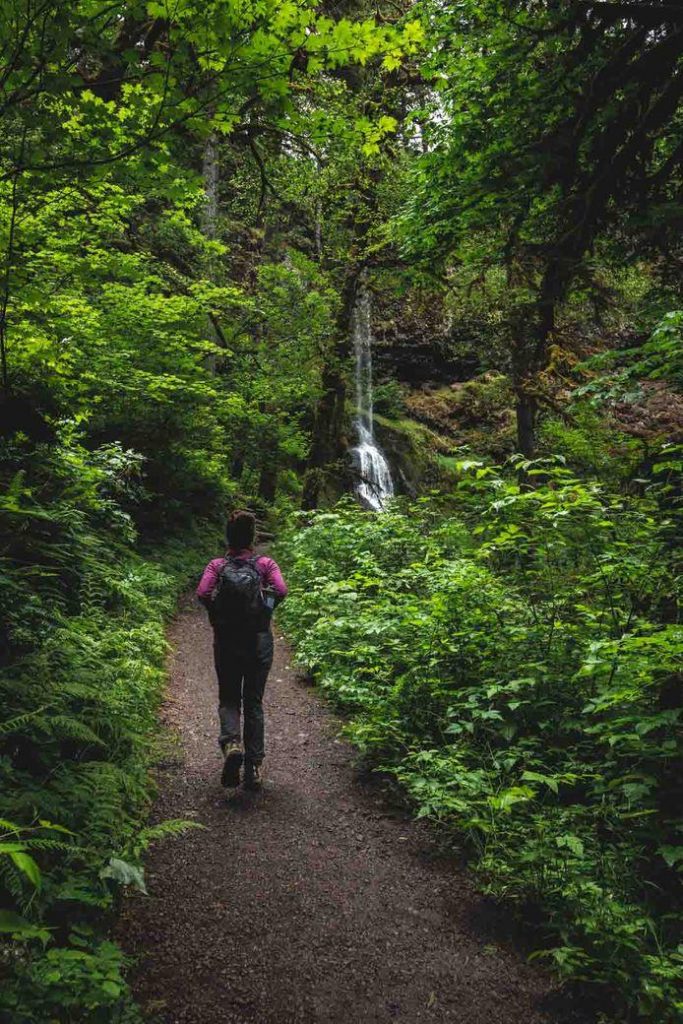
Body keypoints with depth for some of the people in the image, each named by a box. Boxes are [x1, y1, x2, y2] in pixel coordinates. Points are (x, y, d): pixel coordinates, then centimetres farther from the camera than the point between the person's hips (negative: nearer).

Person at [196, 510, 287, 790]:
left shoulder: (217, 565, -1)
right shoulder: (266, 564, -1)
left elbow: (202, 592, -17)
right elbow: (281, 590, -16)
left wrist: (217, 611, 1)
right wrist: (266, 607, 2)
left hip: (226, 641, 0)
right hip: (260, 640, 0)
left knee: (228, 699, 14)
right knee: (254, 702, 11)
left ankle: (231, 743, -15)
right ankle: (254, 768, 9)